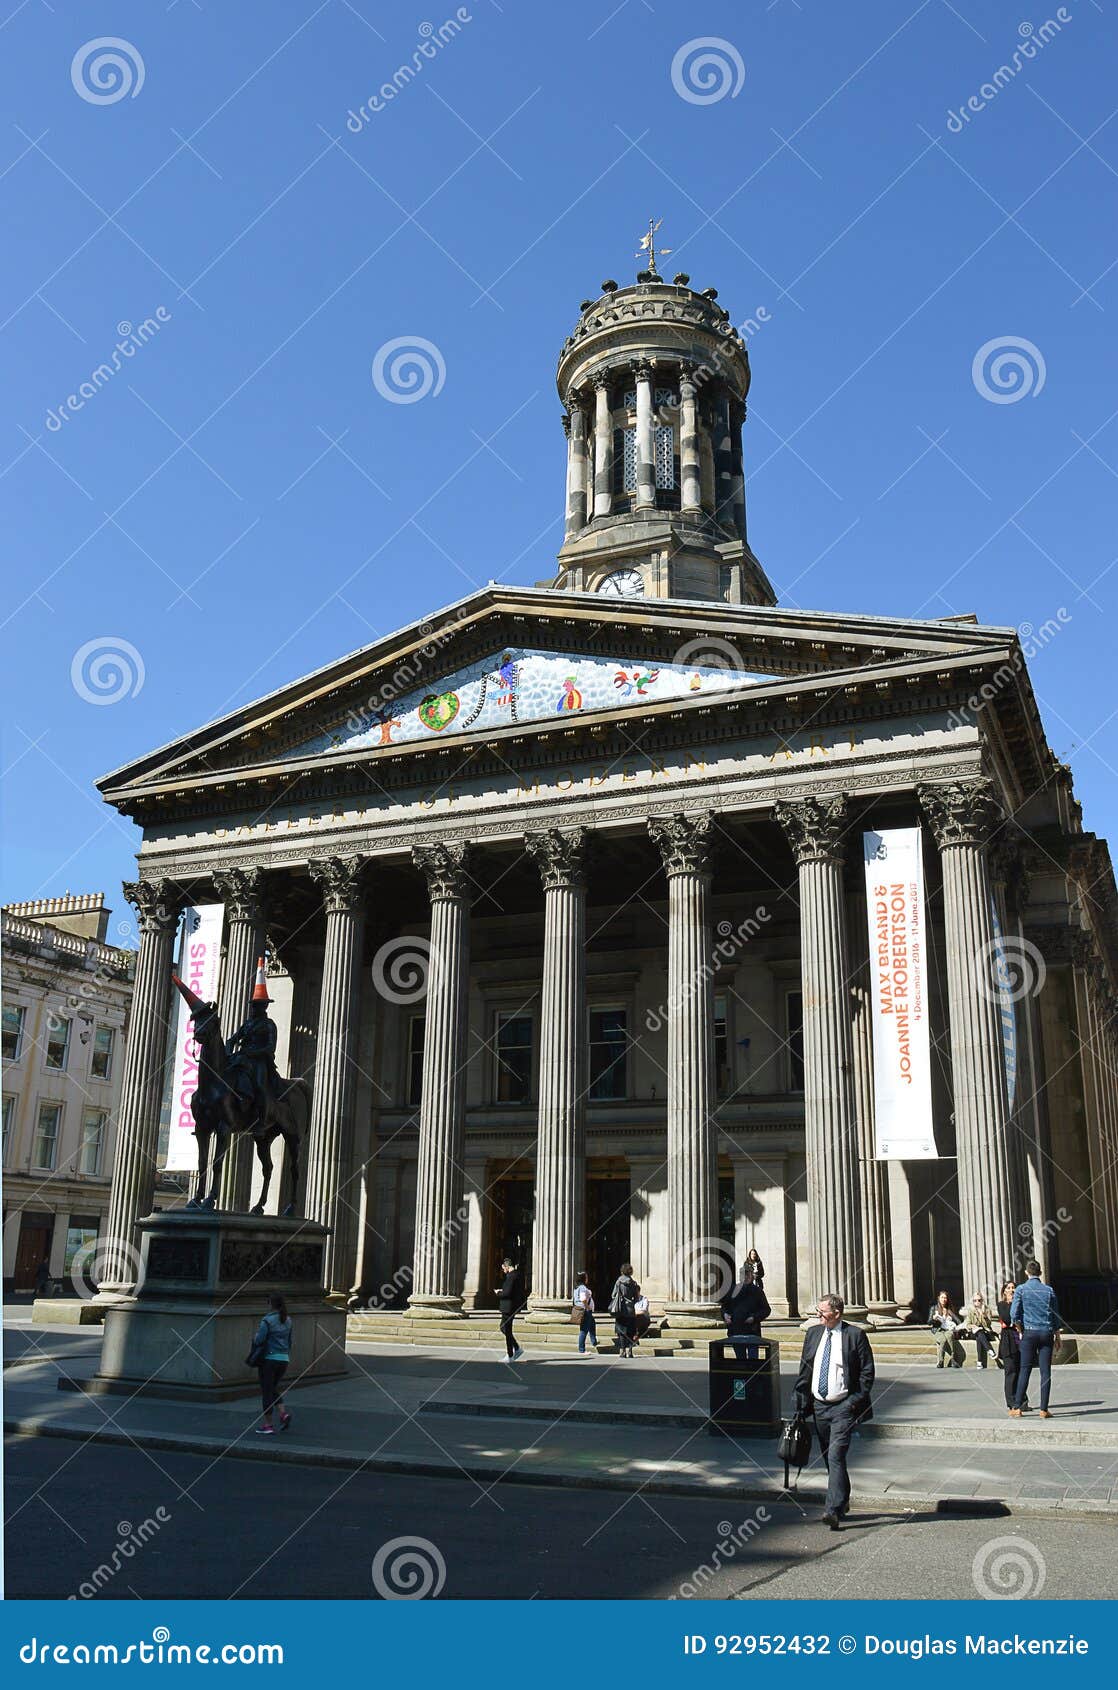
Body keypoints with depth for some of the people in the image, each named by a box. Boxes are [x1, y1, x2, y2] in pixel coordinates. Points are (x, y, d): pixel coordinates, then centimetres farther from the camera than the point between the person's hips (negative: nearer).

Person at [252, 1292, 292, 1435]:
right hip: (284, 1359, 6)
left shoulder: (268, 1320, -14)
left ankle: (267, 1425, 8)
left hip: (269, 1359, -6)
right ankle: (283, 1413, 1)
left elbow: (259, 1340, -17)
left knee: (267, 1391, 4)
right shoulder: (287, 1320, 7)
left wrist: (256, 1334, 4)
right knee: (273, 1389, 20)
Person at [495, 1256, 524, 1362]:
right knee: (503, 1327, 20)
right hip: (514, 1307, 10)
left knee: (507, 1330, -1)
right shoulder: (518, 1275, 11)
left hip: (509, 1307, -10)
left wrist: (498, 1293, -7)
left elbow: (507, 1293, -25)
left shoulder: (511, 1276, -19)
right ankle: (517, 1349, 20)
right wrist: (502, 1291, 11)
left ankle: (509, 1356, 7)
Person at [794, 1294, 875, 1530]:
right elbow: (804, 1370, 12)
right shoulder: (814, 1334, 8)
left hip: (843, 1406, -6)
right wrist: (802, 1402, 6)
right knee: (829, 1458, 15)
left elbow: (867, 1371, -5)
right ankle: (842, 1501, 33)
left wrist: (856, 1401, -11)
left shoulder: (855, 1335, -8)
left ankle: (833, 1510, -14)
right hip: (819, 1405, 6)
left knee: (836, 1456, -14)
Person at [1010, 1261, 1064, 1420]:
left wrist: (1020, 1330, 7)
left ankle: (1017, 1408, 0)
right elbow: (1056, 1315, 8)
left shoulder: (1021, 1289, -1)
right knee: (1045, 1371, 2)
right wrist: (1058, 1337, 15)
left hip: (1029, 1332, -1)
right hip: (1047, 1332, 1)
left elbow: (1014, 1314, -7)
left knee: (1025, 1369, 2)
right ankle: (1044, 1410, 0)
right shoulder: (1049, 1290, 5)